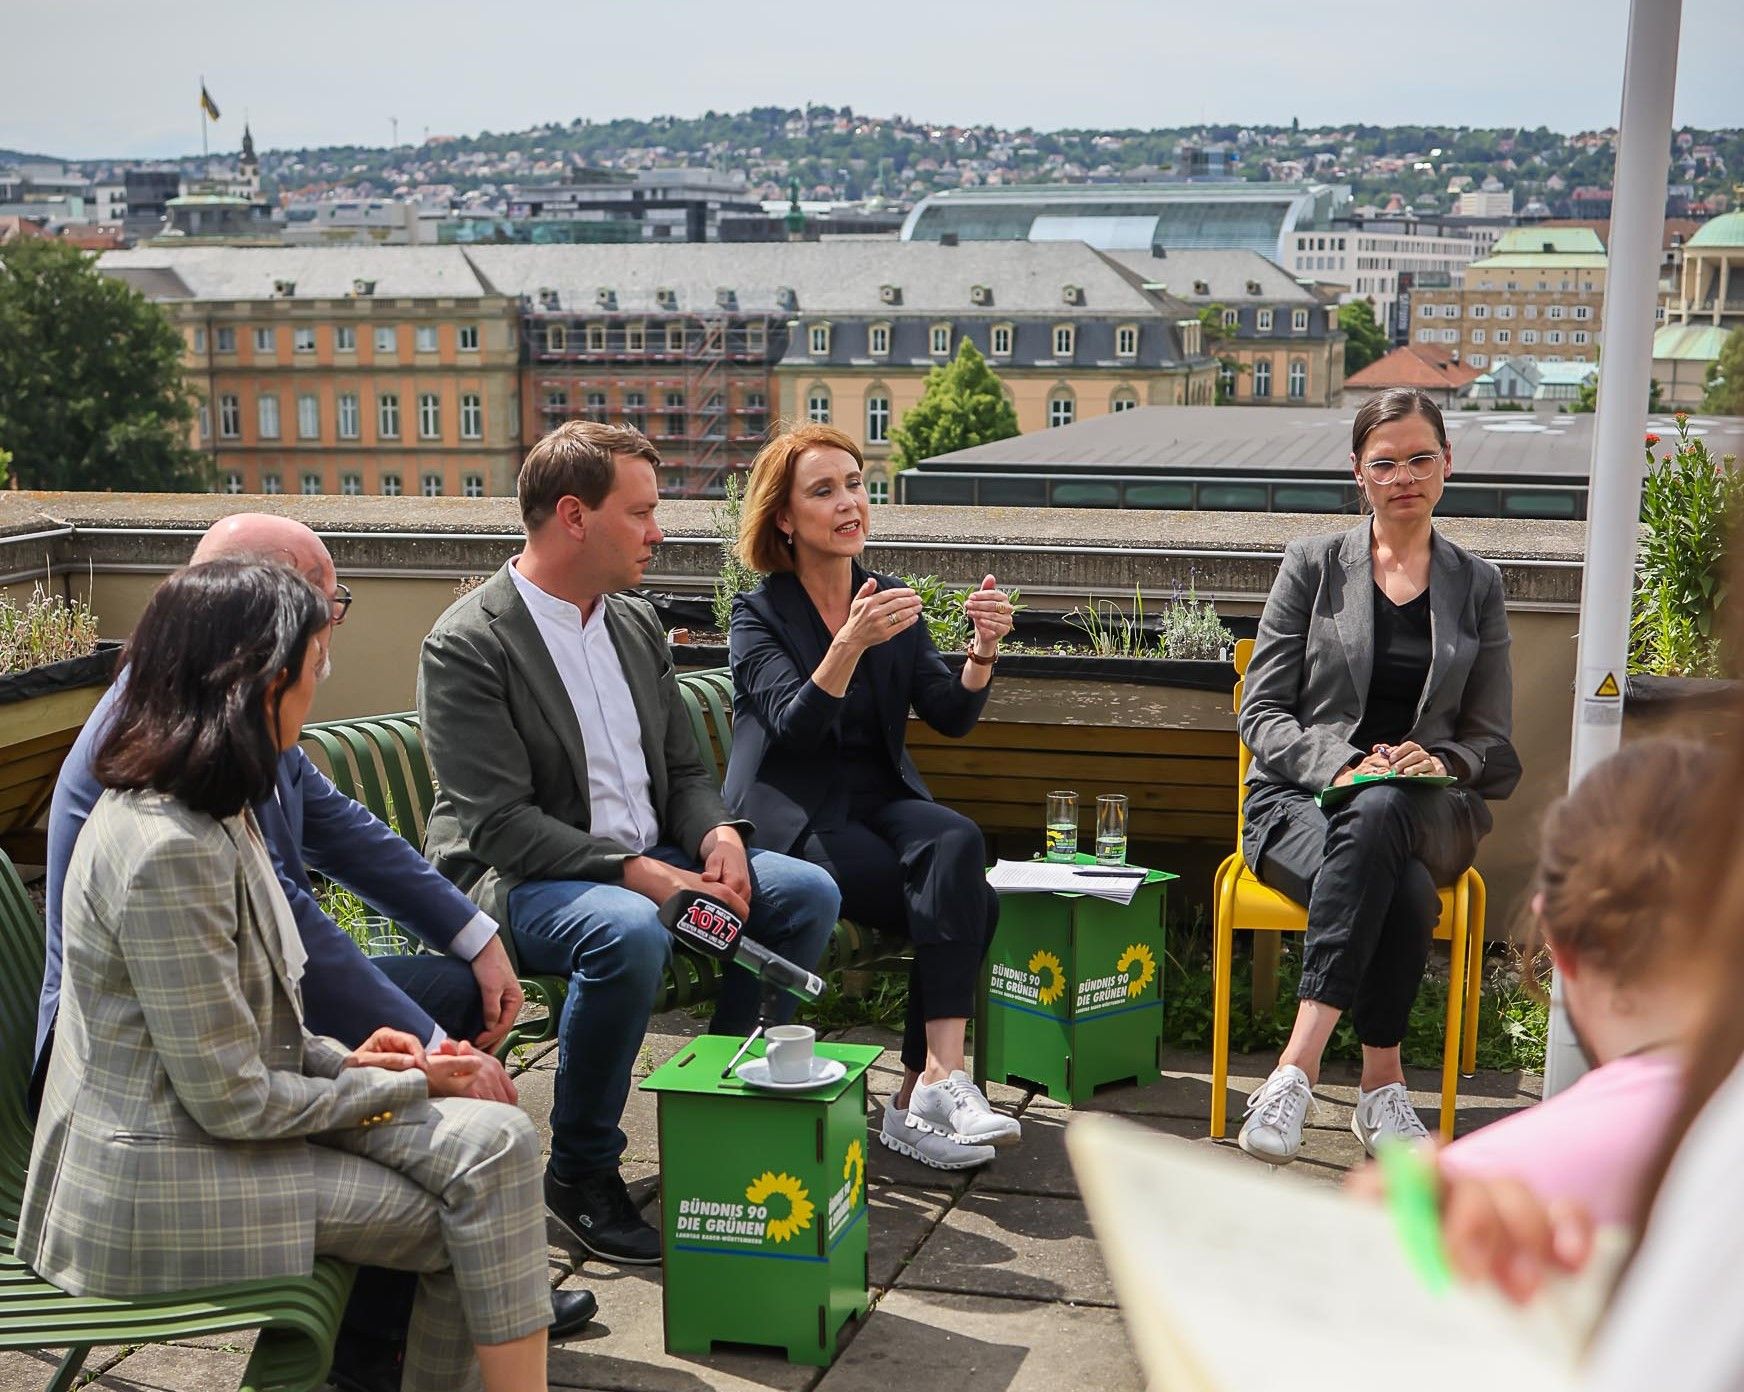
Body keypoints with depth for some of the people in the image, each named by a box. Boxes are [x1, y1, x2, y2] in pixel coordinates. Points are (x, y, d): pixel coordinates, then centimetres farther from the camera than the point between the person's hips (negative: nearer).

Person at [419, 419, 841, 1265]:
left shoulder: (635, 624, 10)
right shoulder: (466, 645, -14)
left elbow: (684, 770, 15)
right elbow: (499, 821, -20)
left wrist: (719, 836, -8)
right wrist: (642, 875, -27)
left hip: (650, 862, 8)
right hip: (517, 880, -7)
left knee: (807, 893, -7)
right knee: (627, 932, -37)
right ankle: (580, 1175, -16)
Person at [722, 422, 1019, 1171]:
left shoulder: (893, 604, 14)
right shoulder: (759, 614, 0)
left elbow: (951, 716, 4)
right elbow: (795, 726, -16)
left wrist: (982, 653, -17)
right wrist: (851, 644, -31)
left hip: (879, 798, 4)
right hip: (792, 814, -4)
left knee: (959, 843, -31)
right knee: (970, 905, -27)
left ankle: (925, 1087, -31)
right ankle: (939, 1080, -24)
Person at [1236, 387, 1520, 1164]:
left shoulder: (1477, 586, 15)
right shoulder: (1312, 566, 9)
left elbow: (1492, 743, 14)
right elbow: (1259, 713, 3)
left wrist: (1442, 762, -11)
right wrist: (1340, 764, -16)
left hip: (1426, 814, 1)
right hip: (1301, 800, -1)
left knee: (1377, 814, -39)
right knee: (1401, 892, -37)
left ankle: (1298, 1069, -44)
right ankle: (1381, 1088, -32)